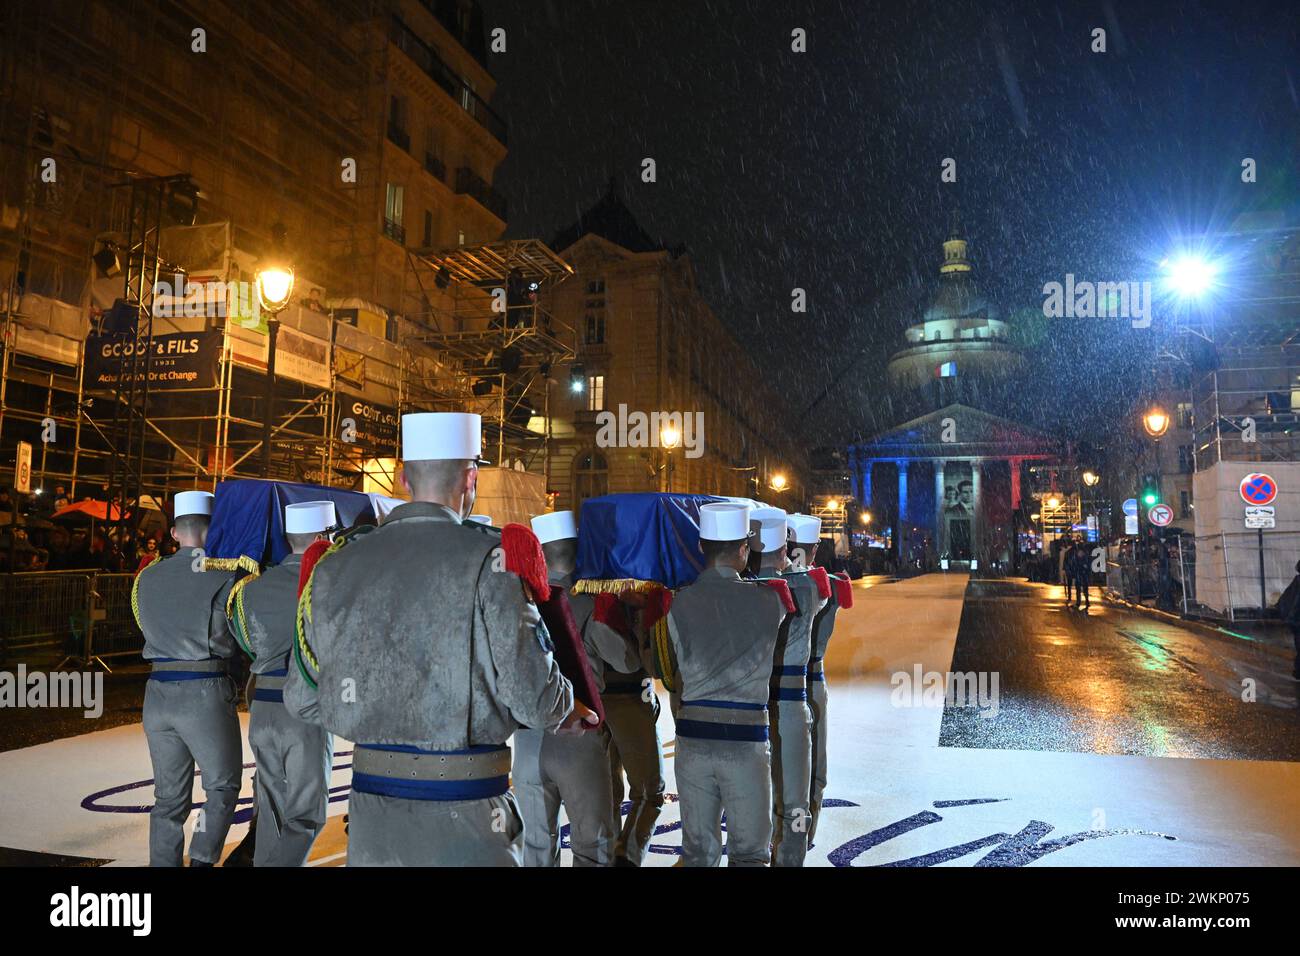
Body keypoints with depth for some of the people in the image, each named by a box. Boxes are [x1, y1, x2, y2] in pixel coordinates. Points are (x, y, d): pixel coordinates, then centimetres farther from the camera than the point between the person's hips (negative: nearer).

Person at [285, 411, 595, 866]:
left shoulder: (335, 565, 1)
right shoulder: (488, 561, -14)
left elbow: (302, 697, 8)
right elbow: (533, 695, -15)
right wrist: (567, 710, 8)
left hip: (371, 813, 4)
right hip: (464, 819, -4)